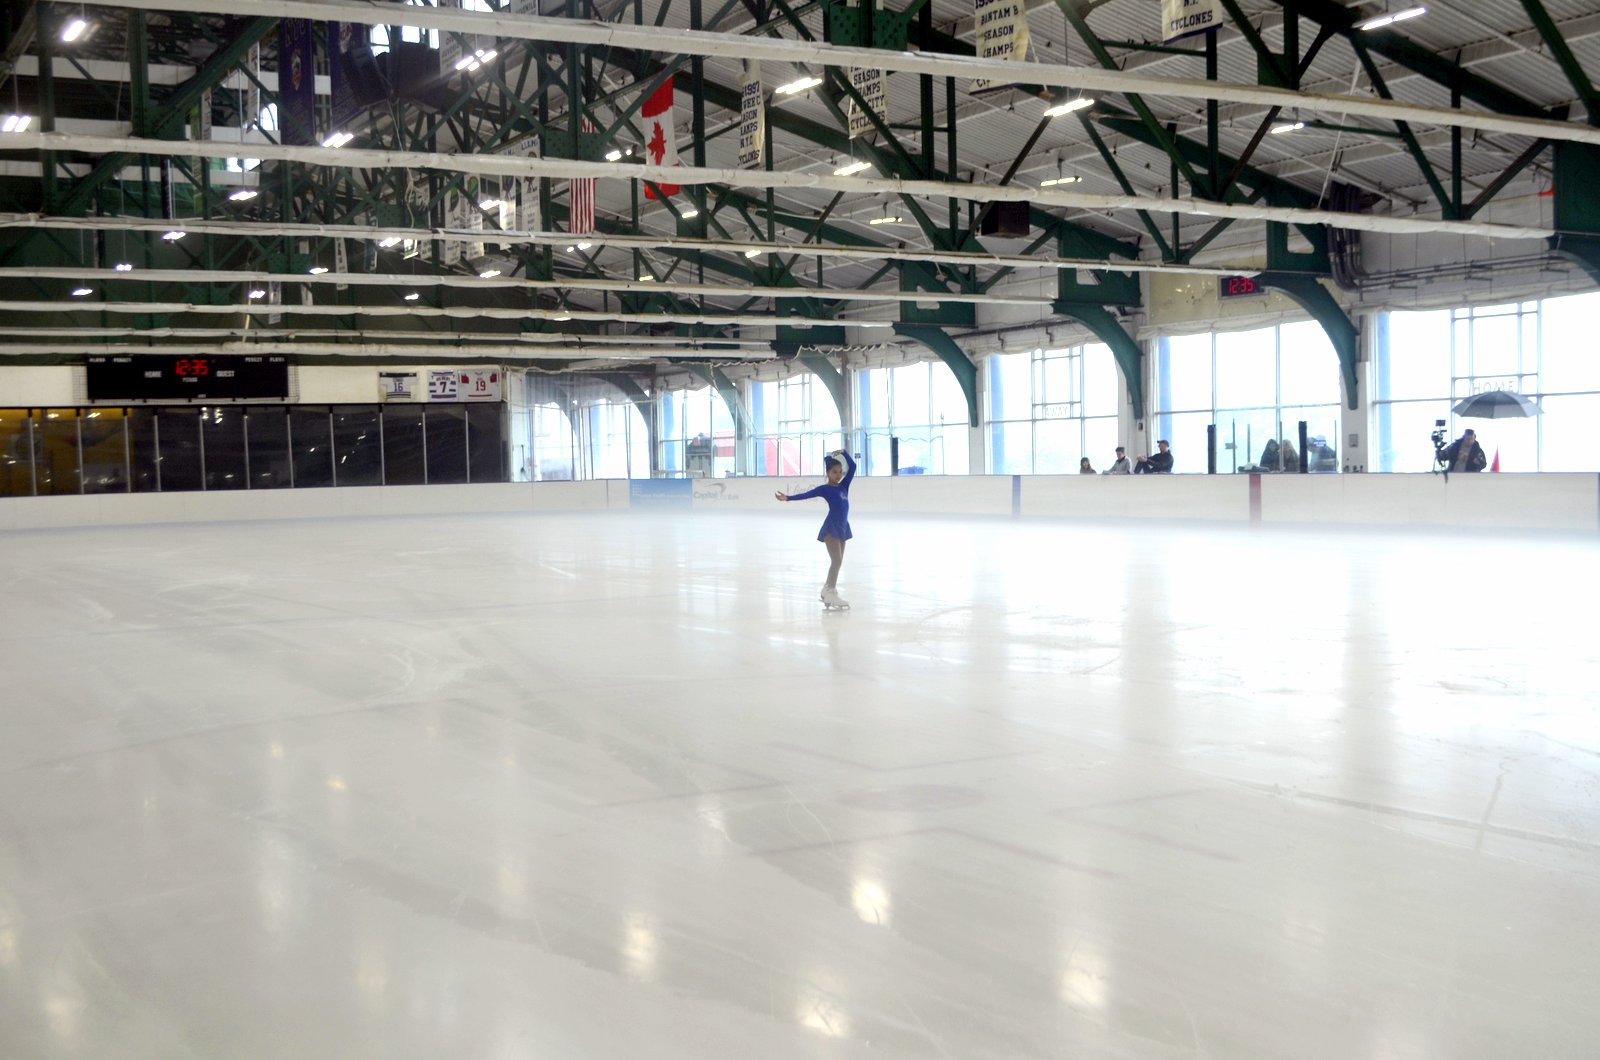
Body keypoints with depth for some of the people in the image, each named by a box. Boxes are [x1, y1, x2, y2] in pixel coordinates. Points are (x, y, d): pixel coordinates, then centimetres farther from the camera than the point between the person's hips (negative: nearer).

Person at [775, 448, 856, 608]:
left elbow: (853, 466, 12)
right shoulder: (824, 489, -3)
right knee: (836, 560, -14)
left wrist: (843, 453, 8)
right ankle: (831, 593, -14)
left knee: (838, 561, 13)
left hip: (842, 527, 7)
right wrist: (788, 498, -23)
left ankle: (827, 589, 26)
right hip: (831, 527, -7)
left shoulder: (844, 486, 11)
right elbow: (806, 495, -13)